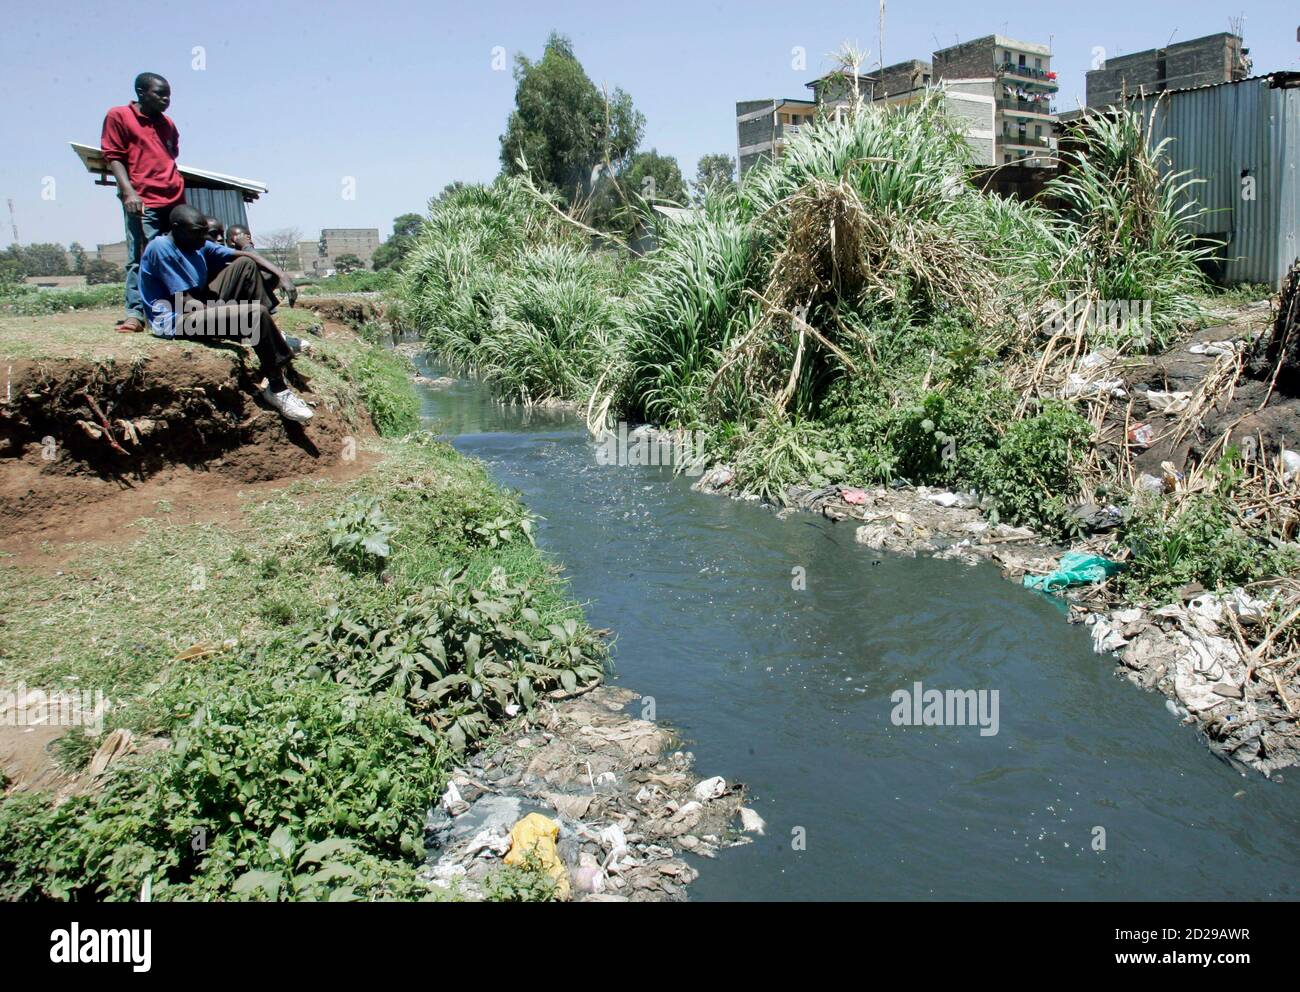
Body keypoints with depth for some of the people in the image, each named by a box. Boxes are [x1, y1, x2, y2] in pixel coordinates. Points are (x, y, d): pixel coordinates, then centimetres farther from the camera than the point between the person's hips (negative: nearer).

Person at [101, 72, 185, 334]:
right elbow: (113, 157, 0)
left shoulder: (167, 124, 21)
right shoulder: (118, 116, 5)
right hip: (143, 199, -5)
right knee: (140, 257, -9)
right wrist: (128, 191, -13)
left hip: (175, 200, 6)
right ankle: (135, 313, -9)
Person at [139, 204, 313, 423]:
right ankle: (276, 389, -16)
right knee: (257, 314, -26)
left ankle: (274, 338, 0)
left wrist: (281, 276, -9)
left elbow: (245, 255, 5)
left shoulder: (199, 246, 6)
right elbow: (186, 303, -22)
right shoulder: (161, 248, -18)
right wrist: (230, 311, -17)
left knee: (246, 265, 4)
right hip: (176, 321, -10)